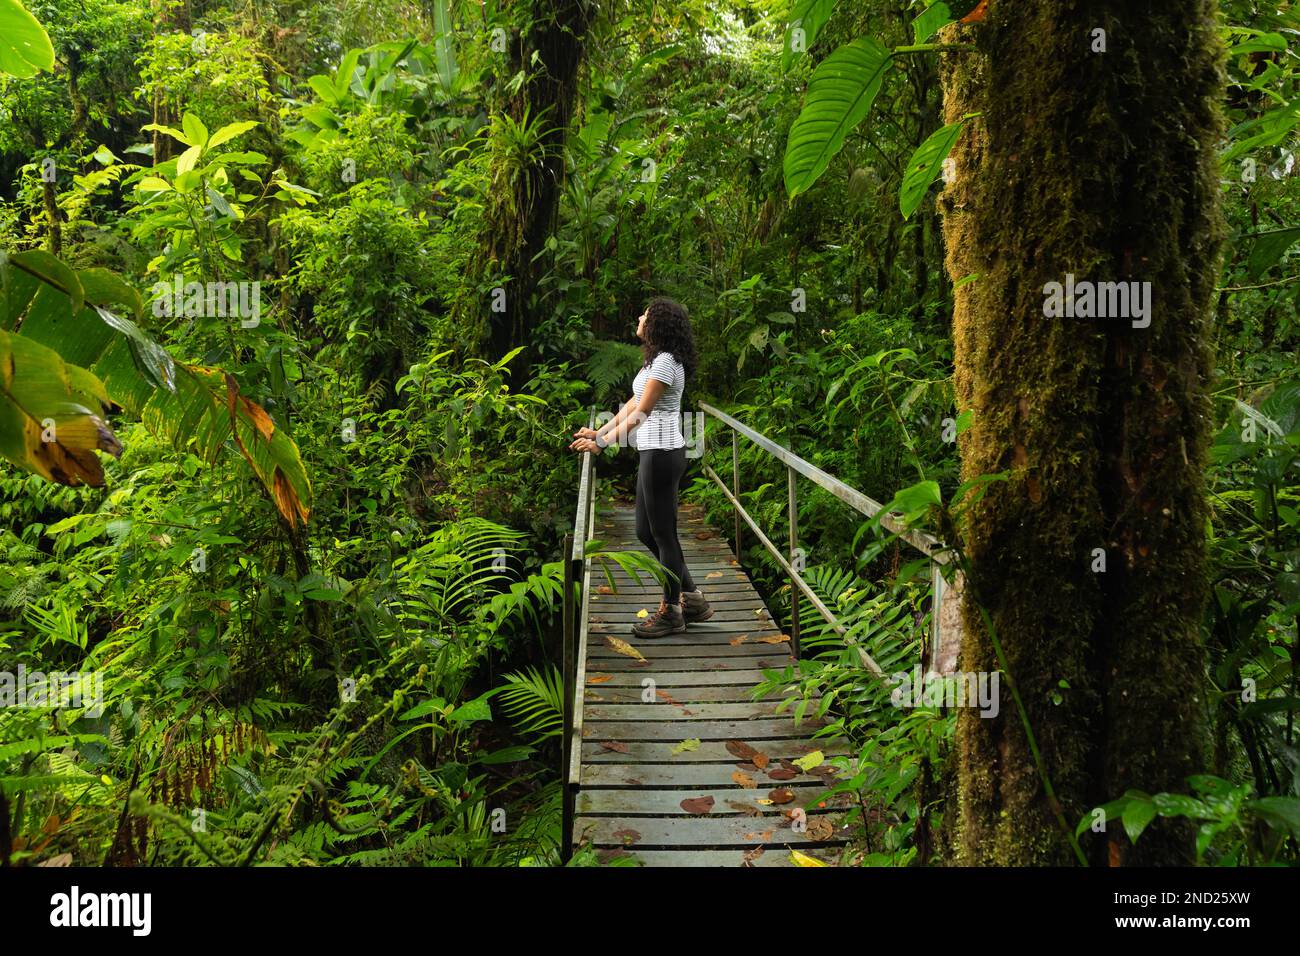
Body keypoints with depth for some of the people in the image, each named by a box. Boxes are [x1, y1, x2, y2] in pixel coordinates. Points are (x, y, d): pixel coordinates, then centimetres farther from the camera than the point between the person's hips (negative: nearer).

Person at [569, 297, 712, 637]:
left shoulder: (665, 363, -17)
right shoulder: (657, 360, 14)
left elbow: (640, 413, -20)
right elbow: (632, 405, 17)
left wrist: (603, 443, -20)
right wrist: (598, 433, 16)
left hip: (662, 453, -10)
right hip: (654, 452, 10)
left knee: (663, 533, 1)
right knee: (645, 531, 15)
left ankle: (670, 612, 13)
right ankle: (691, 597, 24)